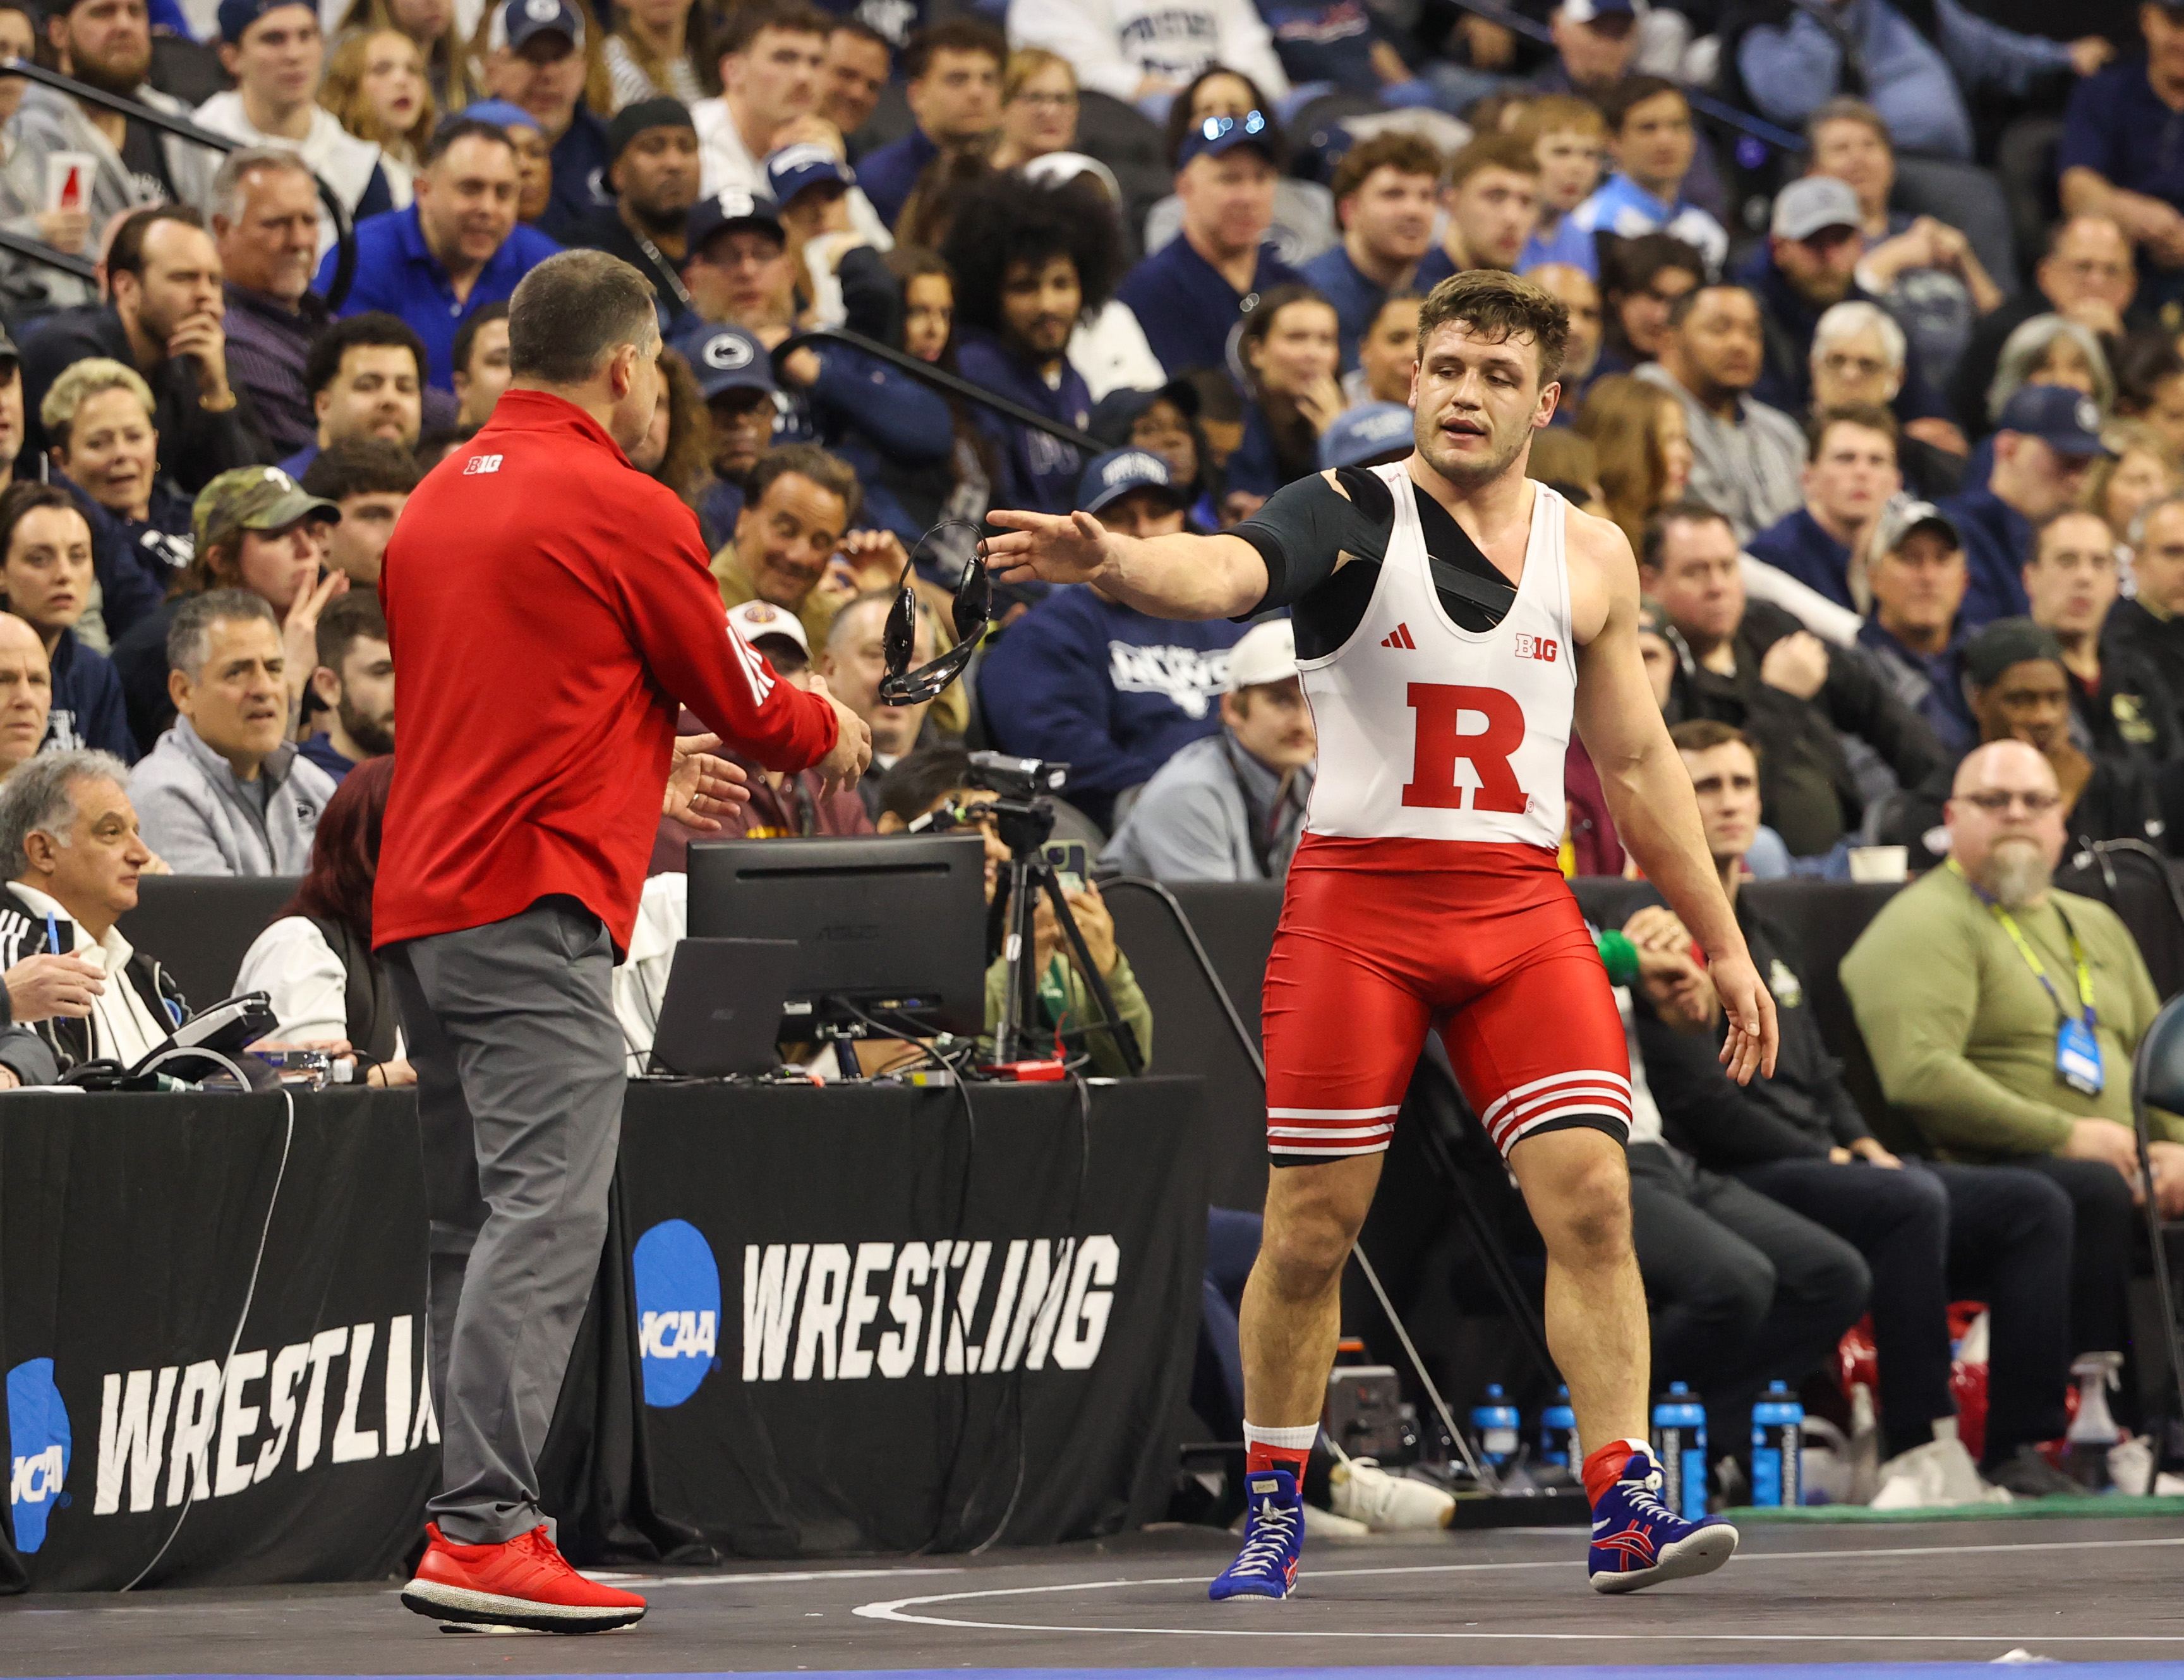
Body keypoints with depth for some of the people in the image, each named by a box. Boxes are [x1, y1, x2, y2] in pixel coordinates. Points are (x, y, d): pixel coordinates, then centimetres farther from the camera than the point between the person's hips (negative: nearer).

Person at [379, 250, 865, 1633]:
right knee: (544, 1217, -13)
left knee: (485, 1229, 11)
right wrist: (832, 730, 25)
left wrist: (650, 784, 37)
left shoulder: (442, 498, 18)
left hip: (424, 904, 9)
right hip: (534, 907, -9)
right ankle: (483, 1530, -21)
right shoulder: (622, 508, -7)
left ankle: (477, 1533, 11)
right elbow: (742, 701, 4)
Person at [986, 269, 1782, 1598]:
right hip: (1357, 896, -3)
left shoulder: (1590, 558, 10)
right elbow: (1226, 573, -25)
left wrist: (1722, 943, 16)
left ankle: (1626, 1506, -6)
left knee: (1592, 1199, -10)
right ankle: (1274, 1512, 16)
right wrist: (1115, 564, -47)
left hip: (1522, 903, 3)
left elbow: (1639, 764, 17)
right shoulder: (1349, 518, -4)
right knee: (1312, 1225, 1)